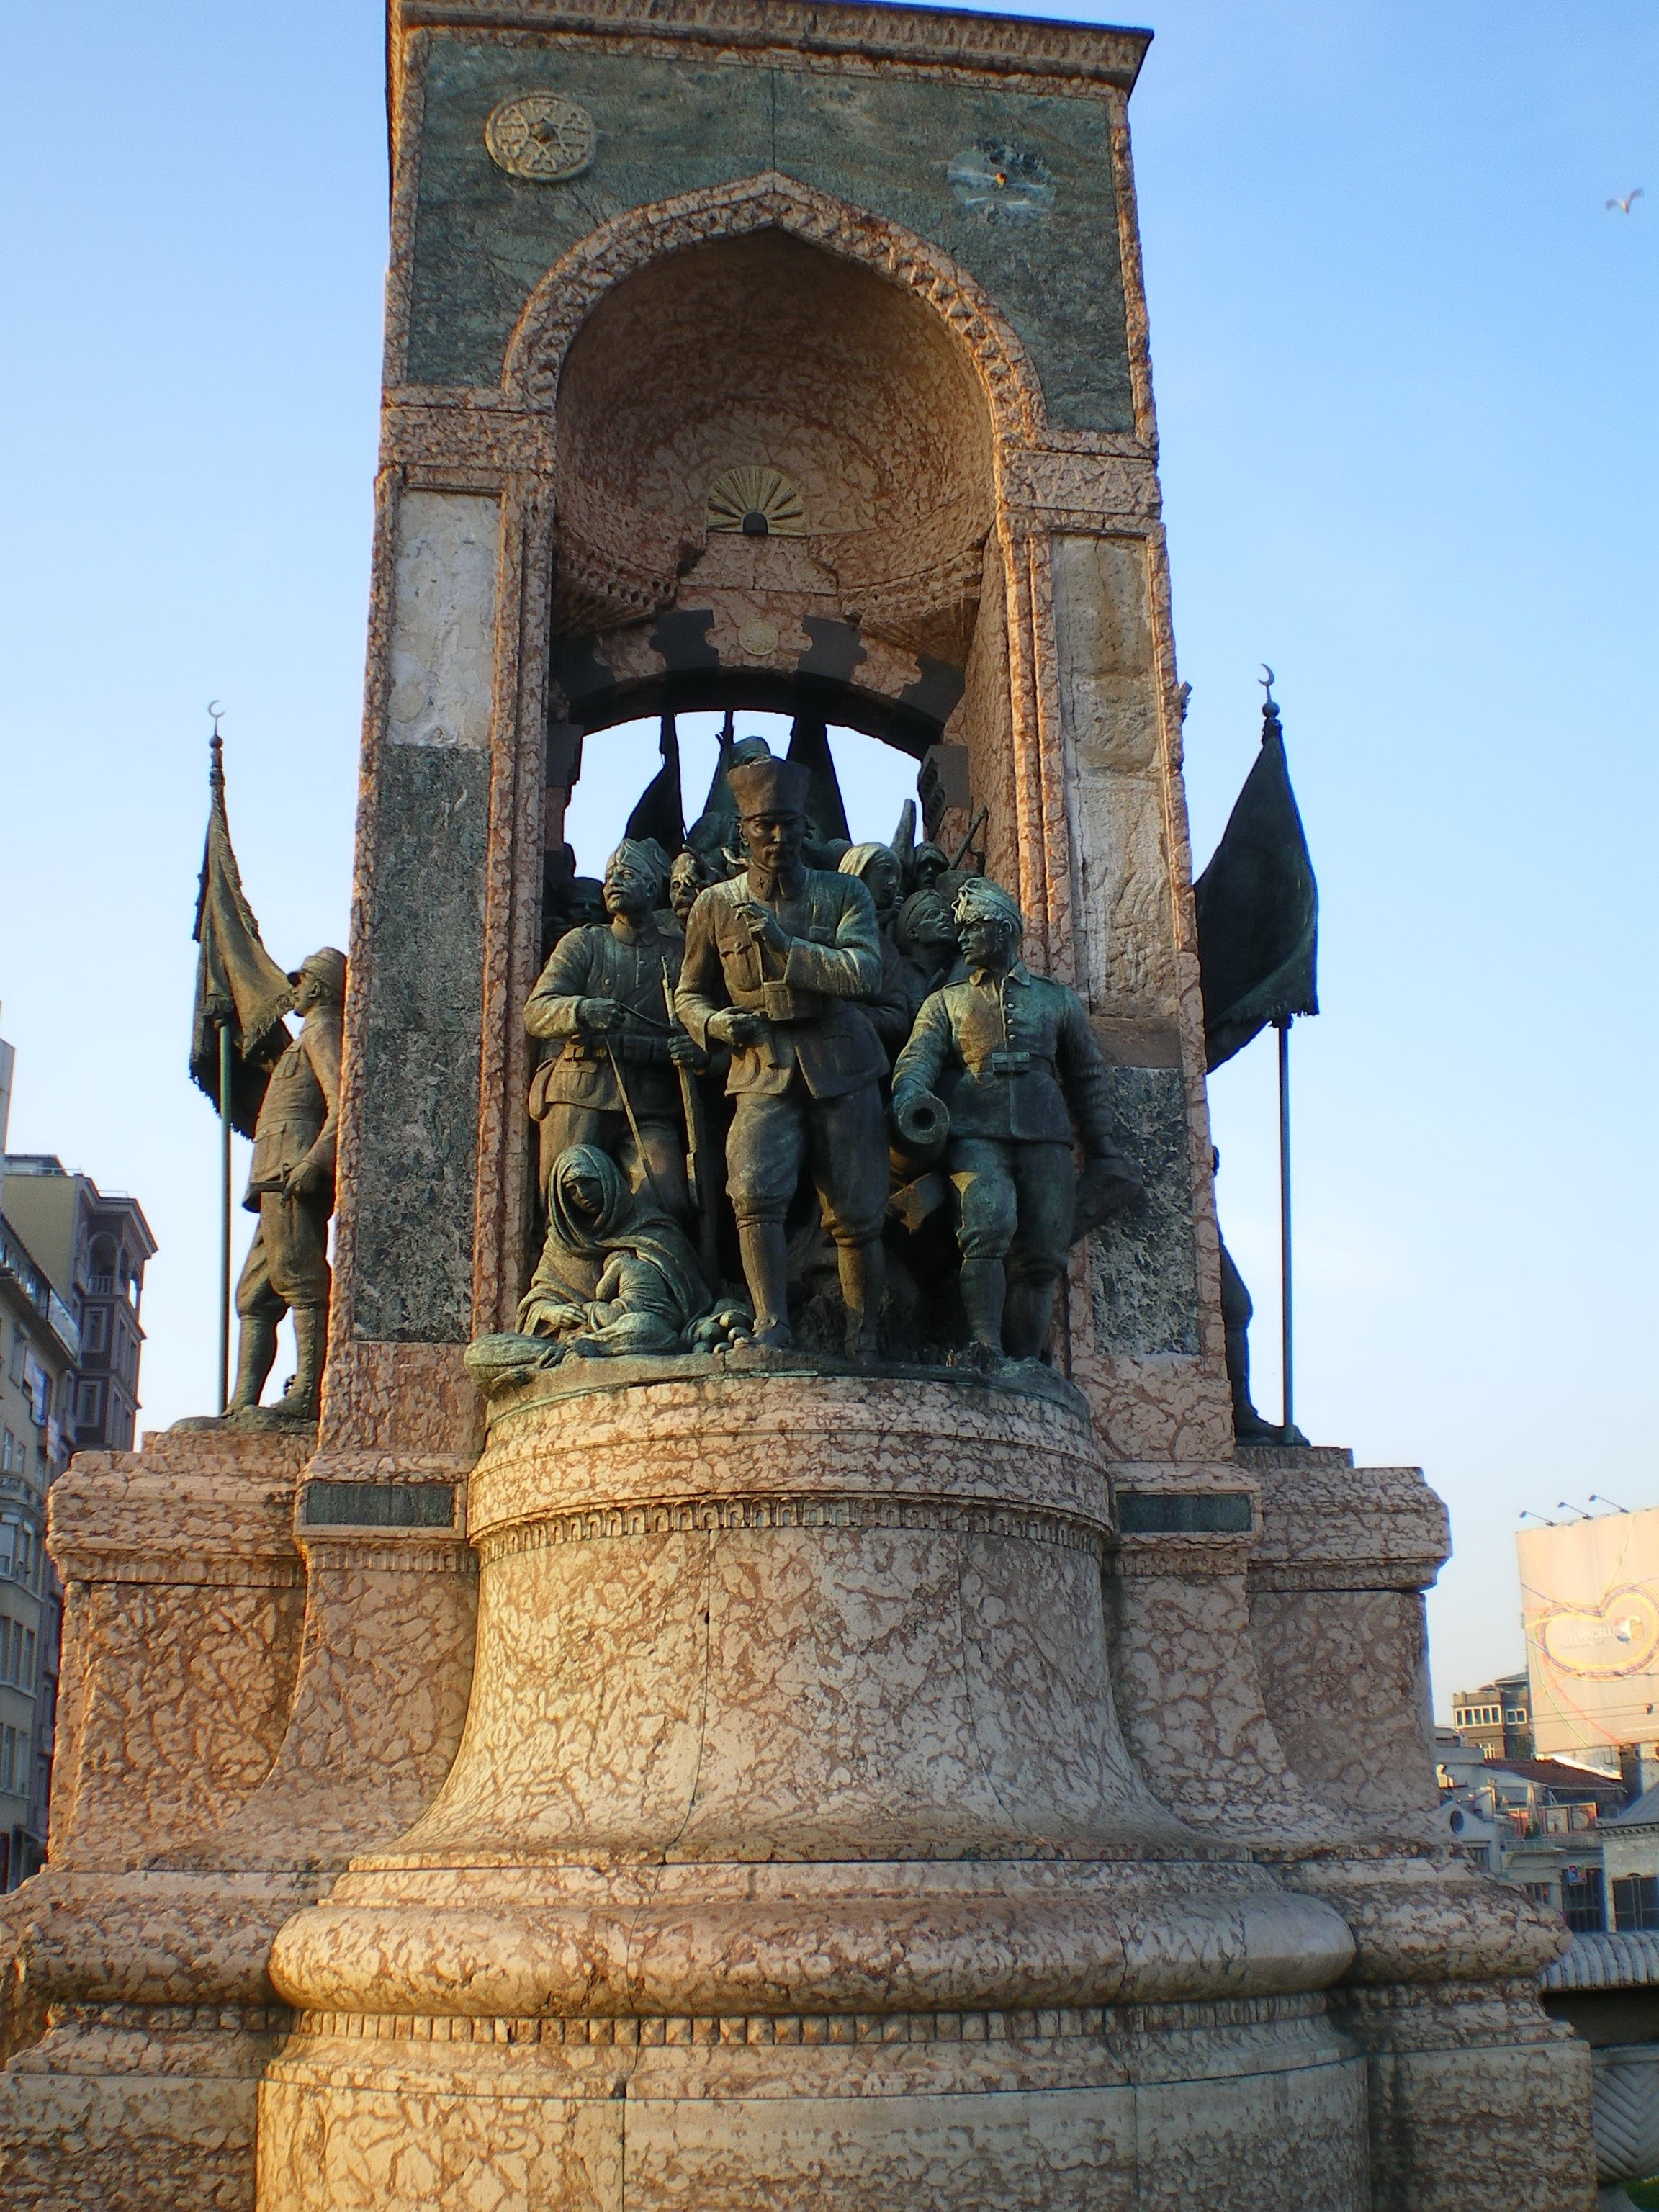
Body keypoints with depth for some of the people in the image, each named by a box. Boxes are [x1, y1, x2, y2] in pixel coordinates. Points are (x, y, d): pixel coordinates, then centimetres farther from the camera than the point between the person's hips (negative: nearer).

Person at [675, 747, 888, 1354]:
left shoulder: (843, 894, 7)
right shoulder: (716, 904, 10)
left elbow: (866, 972, -8)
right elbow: (690, 994, 18)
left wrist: (786, 944, -15)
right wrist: (716, 1022, -5)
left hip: (841, 1068, 0)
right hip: (763, 1070, 0)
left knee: (856, 1214, 0)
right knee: (755, 1191, -23)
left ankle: (863, 1346, 11)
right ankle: (771, 1327, -21)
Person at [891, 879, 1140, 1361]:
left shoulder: (1057, 999, 22)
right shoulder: (946, 1001, 20)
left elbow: (1087, 1077, 23)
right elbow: (919, 1056, 3)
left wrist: (1102, 1150, 16)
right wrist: (910, 1095, -21)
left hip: (1045, 1138, 2)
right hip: (976, 1134, -2)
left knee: (1041, 1257, -6)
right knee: (989, 1225, -26)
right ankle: (984, 1349, -30)